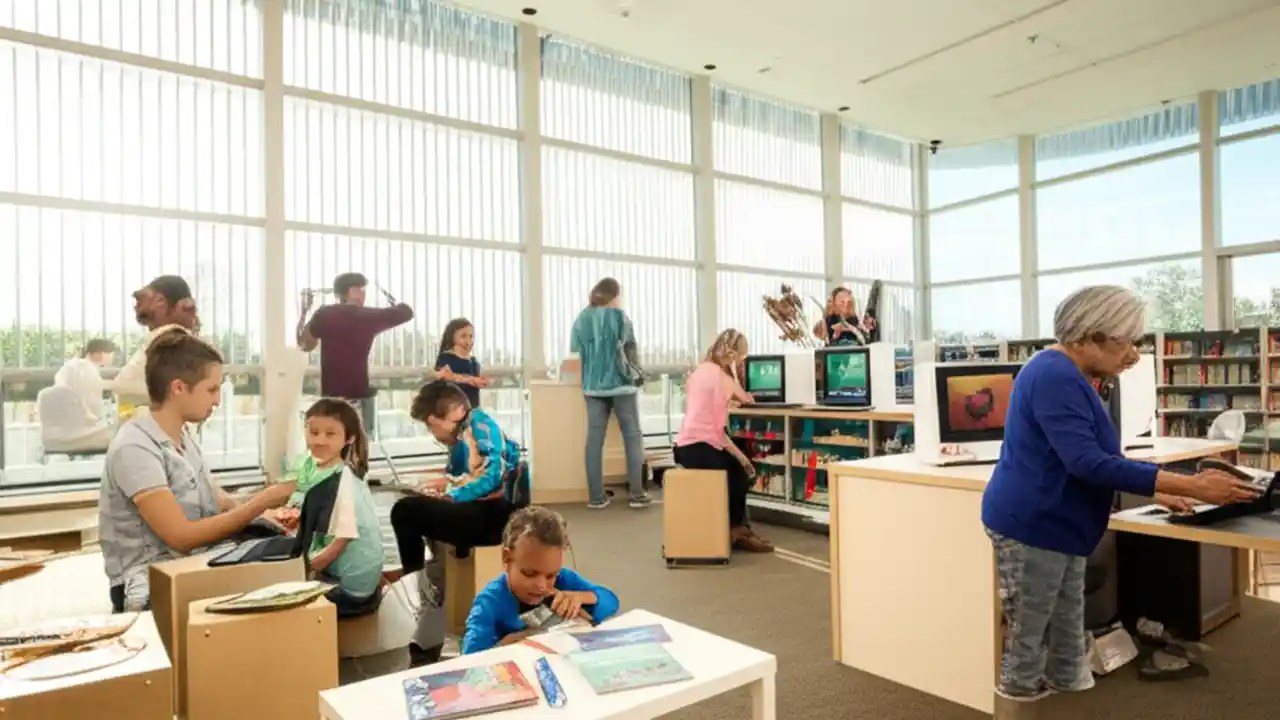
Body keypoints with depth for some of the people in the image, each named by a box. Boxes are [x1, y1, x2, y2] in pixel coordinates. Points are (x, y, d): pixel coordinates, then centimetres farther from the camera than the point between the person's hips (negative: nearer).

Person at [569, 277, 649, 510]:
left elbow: (574, 352, 9)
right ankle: (637, 493, 3)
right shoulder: (619, 316, -4)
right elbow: (631, 349, 3)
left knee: (594, 439, 4)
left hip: (593, 385, 4)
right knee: (633, 437, 4)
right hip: (621, 383, -3)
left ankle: (596, 496, 4)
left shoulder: (582, 319, 6)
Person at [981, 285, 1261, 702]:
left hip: (1056, 528, 10)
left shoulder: (1070, 378, 12)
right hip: (1031, 528, -10)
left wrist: (1158, 494, 13)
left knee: (1067, 639, 19)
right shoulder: (1054, 376, -21)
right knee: (1027, 639, 4)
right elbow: (1088, 463, -29)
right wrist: (1190, 486, -27)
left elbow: (1094, 457, 20)